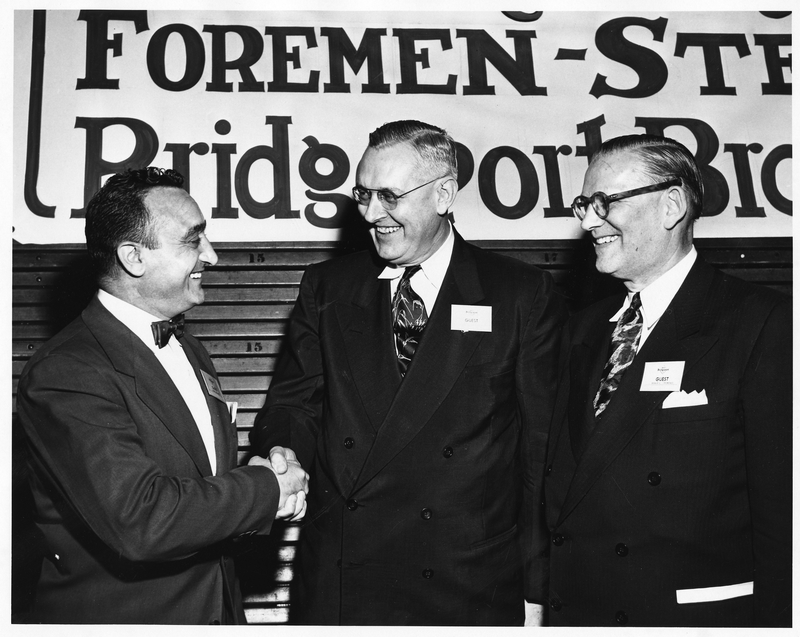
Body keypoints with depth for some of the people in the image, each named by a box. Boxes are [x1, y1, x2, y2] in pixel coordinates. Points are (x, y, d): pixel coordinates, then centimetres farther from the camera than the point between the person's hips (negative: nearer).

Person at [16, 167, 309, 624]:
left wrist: (249, 488, -11)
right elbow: (138, 520, -30)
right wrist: (266, 488, -19)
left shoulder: (191, 352, 7)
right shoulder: (63, 374, -21)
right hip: (117, 615, -7)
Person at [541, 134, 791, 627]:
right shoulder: (584, 330, 8)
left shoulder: (765, 324, -12)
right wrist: (547, 597, 3)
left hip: (696, 614, -5)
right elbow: (559, 486, 7)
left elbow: (782, 515, -14)